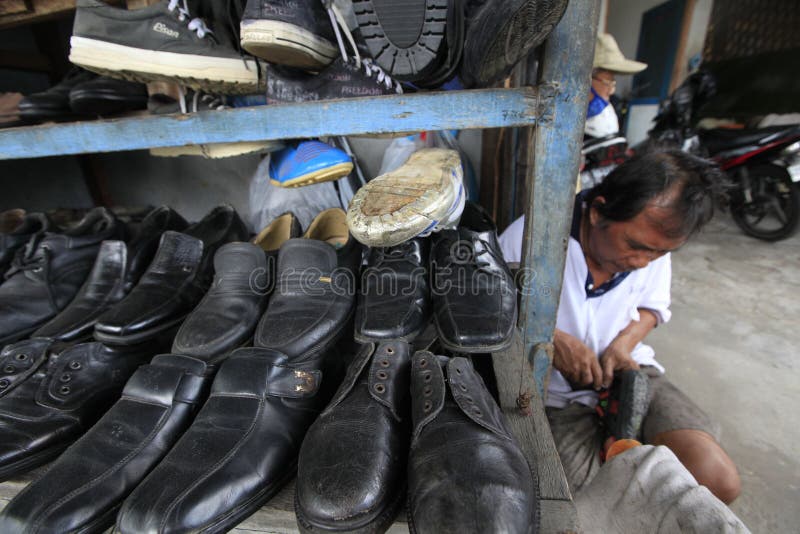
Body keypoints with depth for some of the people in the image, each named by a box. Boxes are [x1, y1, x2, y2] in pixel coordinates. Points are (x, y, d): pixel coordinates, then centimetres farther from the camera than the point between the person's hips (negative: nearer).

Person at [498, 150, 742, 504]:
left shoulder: (654, 241, -4)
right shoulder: (530, 237, -22)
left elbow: (651, 307, 12)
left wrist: (624, 343, -9)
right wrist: (551, 338, -26)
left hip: (629, 371, 4)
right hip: (558, 392, -3)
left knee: (719, 481, -13)